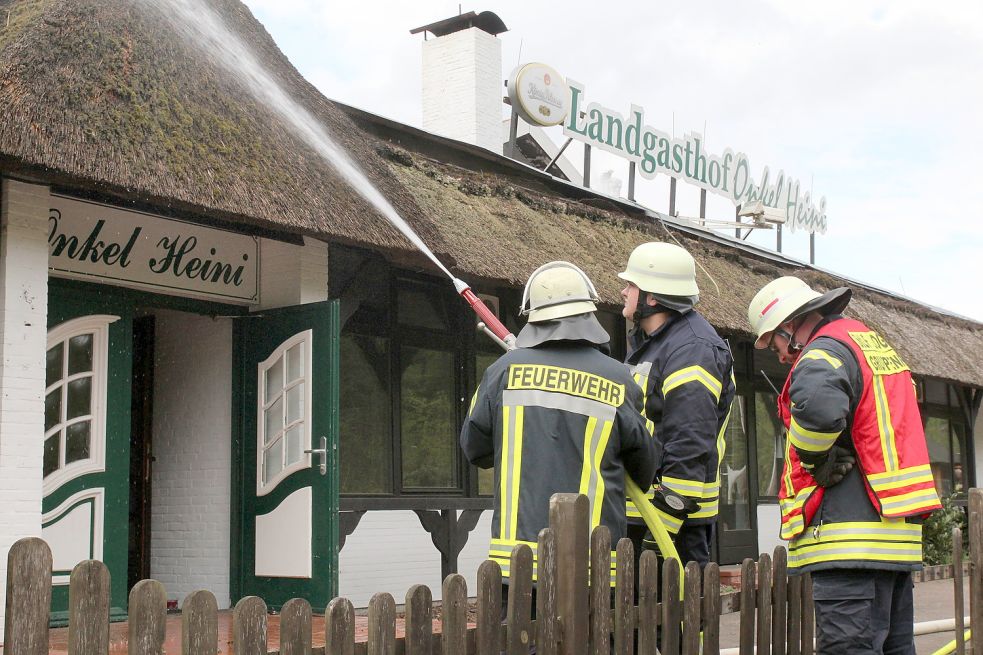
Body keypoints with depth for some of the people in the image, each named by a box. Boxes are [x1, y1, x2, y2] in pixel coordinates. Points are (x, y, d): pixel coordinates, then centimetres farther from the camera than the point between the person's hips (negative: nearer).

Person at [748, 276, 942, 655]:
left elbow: (818, 408, -33)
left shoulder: (824, 352, -10)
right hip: (898, 535, 10)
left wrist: (812, 460, -16)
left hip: (851, 539, -10)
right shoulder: (877, 344, 21)